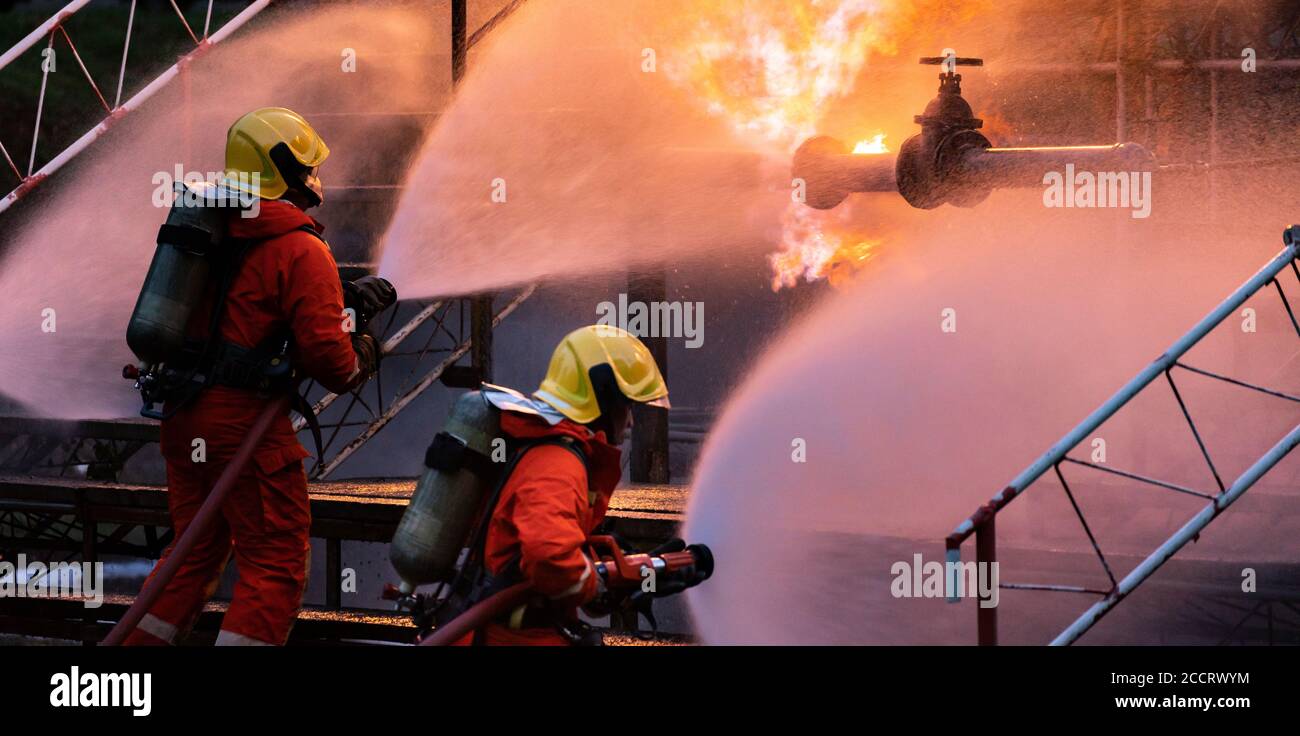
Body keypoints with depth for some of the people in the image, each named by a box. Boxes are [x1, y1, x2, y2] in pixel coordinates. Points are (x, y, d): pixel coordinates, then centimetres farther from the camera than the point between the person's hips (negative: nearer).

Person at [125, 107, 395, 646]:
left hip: (182, 416, 8)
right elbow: (324, 354, -17)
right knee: (275, 564, 2)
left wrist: (342, 299, 16)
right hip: (243, 420, -8)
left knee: (196, 552, 22)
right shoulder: (302, 250, -13)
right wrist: (360, 359, 5)